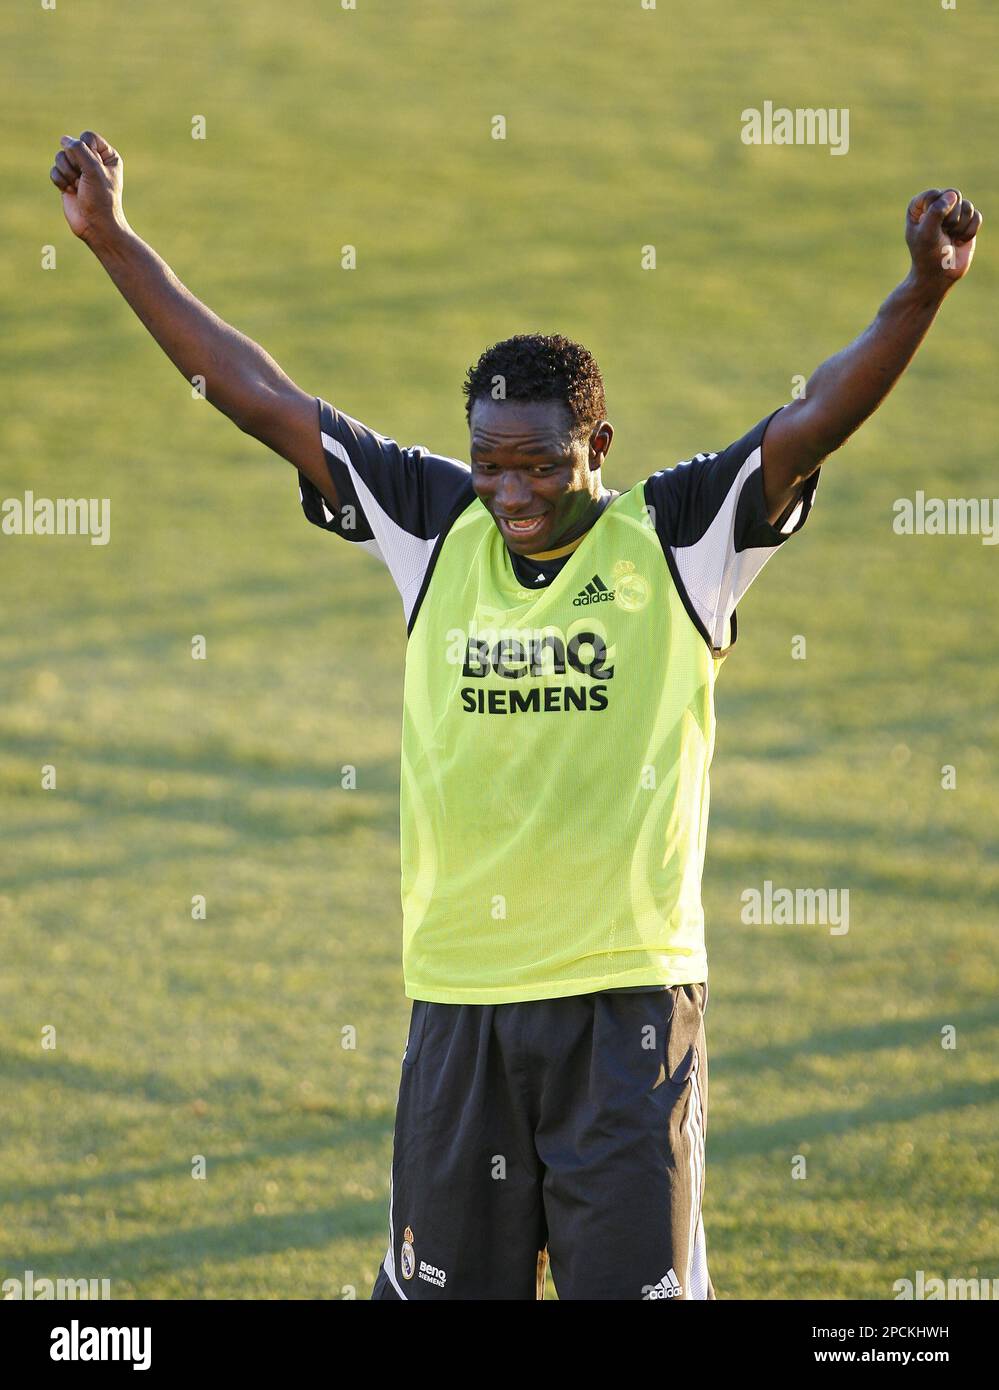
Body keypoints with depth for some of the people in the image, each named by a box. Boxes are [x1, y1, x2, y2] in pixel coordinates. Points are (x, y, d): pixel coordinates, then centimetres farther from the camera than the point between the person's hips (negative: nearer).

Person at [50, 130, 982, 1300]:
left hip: (629, 996, -3)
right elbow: (261, 398, 7)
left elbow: (814, 420, -13)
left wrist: (923, 290, -29)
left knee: (631, 1284, -2)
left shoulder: (676, 541, -1)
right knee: (441, 1290, 8)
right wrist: (112, 239, 6)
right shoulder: (435, 525, 6)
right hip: (456, 996, 3)